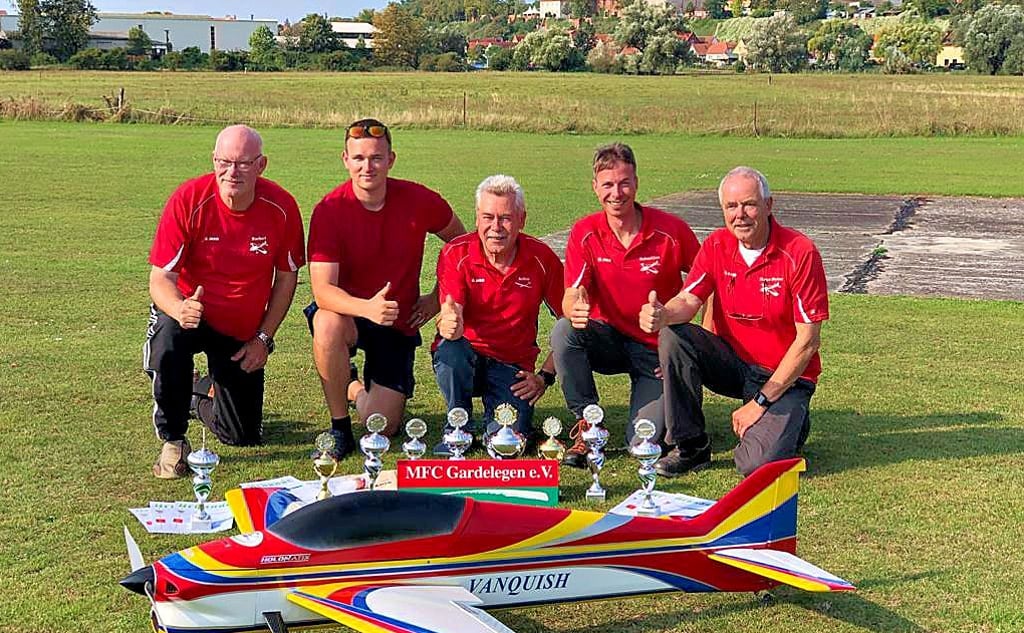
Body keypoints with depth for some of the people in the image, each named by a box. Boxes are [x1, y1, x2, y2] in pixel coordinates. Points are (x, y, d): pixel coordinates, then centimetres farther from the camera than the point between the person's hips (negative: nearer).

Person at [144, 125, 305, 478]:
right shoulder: (188, 200, -21)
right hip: (190, 314, -2)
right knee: (168, 342, -40)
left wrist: (263, 338, -6)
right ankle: (173, 441, -15)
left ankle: (202, 396, 42)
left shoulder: (281, 207, -15)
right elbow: (160, 278, -19)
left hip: (244, 333, 2)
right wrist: (179, 309, -42)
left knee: (244, 436, 5)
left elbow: (286, 277, -2)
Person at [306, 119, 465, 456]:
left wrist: (439, 295, 2)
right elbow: (323, 289, -24)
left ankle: (359, 388, 31)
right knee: (327, 325, -39)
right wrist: (367, 308, -43)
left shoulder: (419, 201, -11)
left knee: (383, 427, -8)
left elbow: (460, 241, 9)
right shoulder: (329, 210, -18)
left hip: (399, 322, 2)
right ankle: (339, 426, -16)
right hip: (347, 313, -1)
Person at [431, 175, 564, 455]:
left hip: (512, 366, 0)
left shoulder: (541, 258, -7)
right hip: (464, 358, 0)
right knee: (450, 348, -37)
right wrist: (449, 325, -47)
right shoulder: (456, 254, -11)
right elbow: (450, 315, -22)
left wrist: (546, 376, -7)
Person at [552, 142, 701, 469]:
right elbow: (571, 295, -15)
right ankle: (588, 426, -14)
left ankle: (663, 403, 22)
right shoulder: (585, 233, -7)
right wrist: (575, 308, -41)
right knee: (564, 332, -32)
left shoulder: (671, 230, -12)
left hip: (657, 349, -2)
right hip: (608, 340, 2)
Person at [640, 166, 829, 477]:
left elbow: (808, 341, -16)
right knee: (672, 337, -23)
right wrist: (661, 315, -36)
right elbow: (687, 300, -9)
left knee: (757, 464, -26)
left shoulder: (799, 252, -17)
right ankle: (691, 447, -8)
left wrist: (760, 402, -17)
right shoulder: (717, 245, -2)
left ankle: (789, 422, 12)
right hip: (732, 362, 5)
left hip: (785, 375, -4)